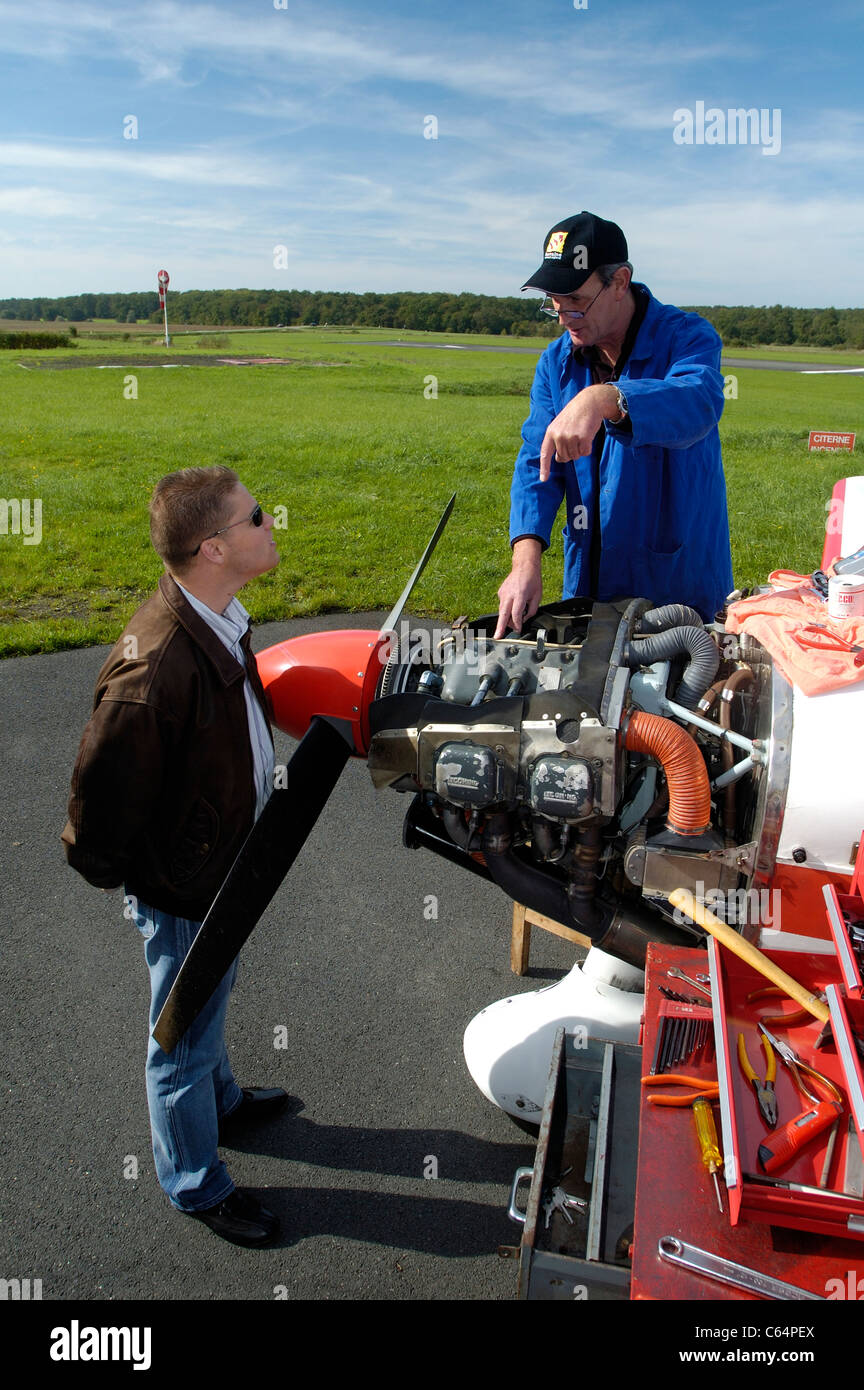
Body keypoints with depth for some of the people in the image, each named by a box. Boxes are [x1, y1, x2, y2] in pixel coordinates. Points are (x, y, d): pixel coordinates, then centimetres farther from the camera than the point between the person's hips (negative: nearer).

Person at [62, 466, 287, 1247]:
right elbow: (103, 787, -27)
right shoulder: (157, 668, -36)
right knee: (185, 1040, 15)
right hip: (182, 888, -8)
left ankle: (220, 1101, 58)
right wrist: (108, 871, -9)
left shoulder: (218, 622, -6)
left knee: (209, 999, 31)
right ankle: (196, 1185, 40)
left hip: (222, 867, 9)